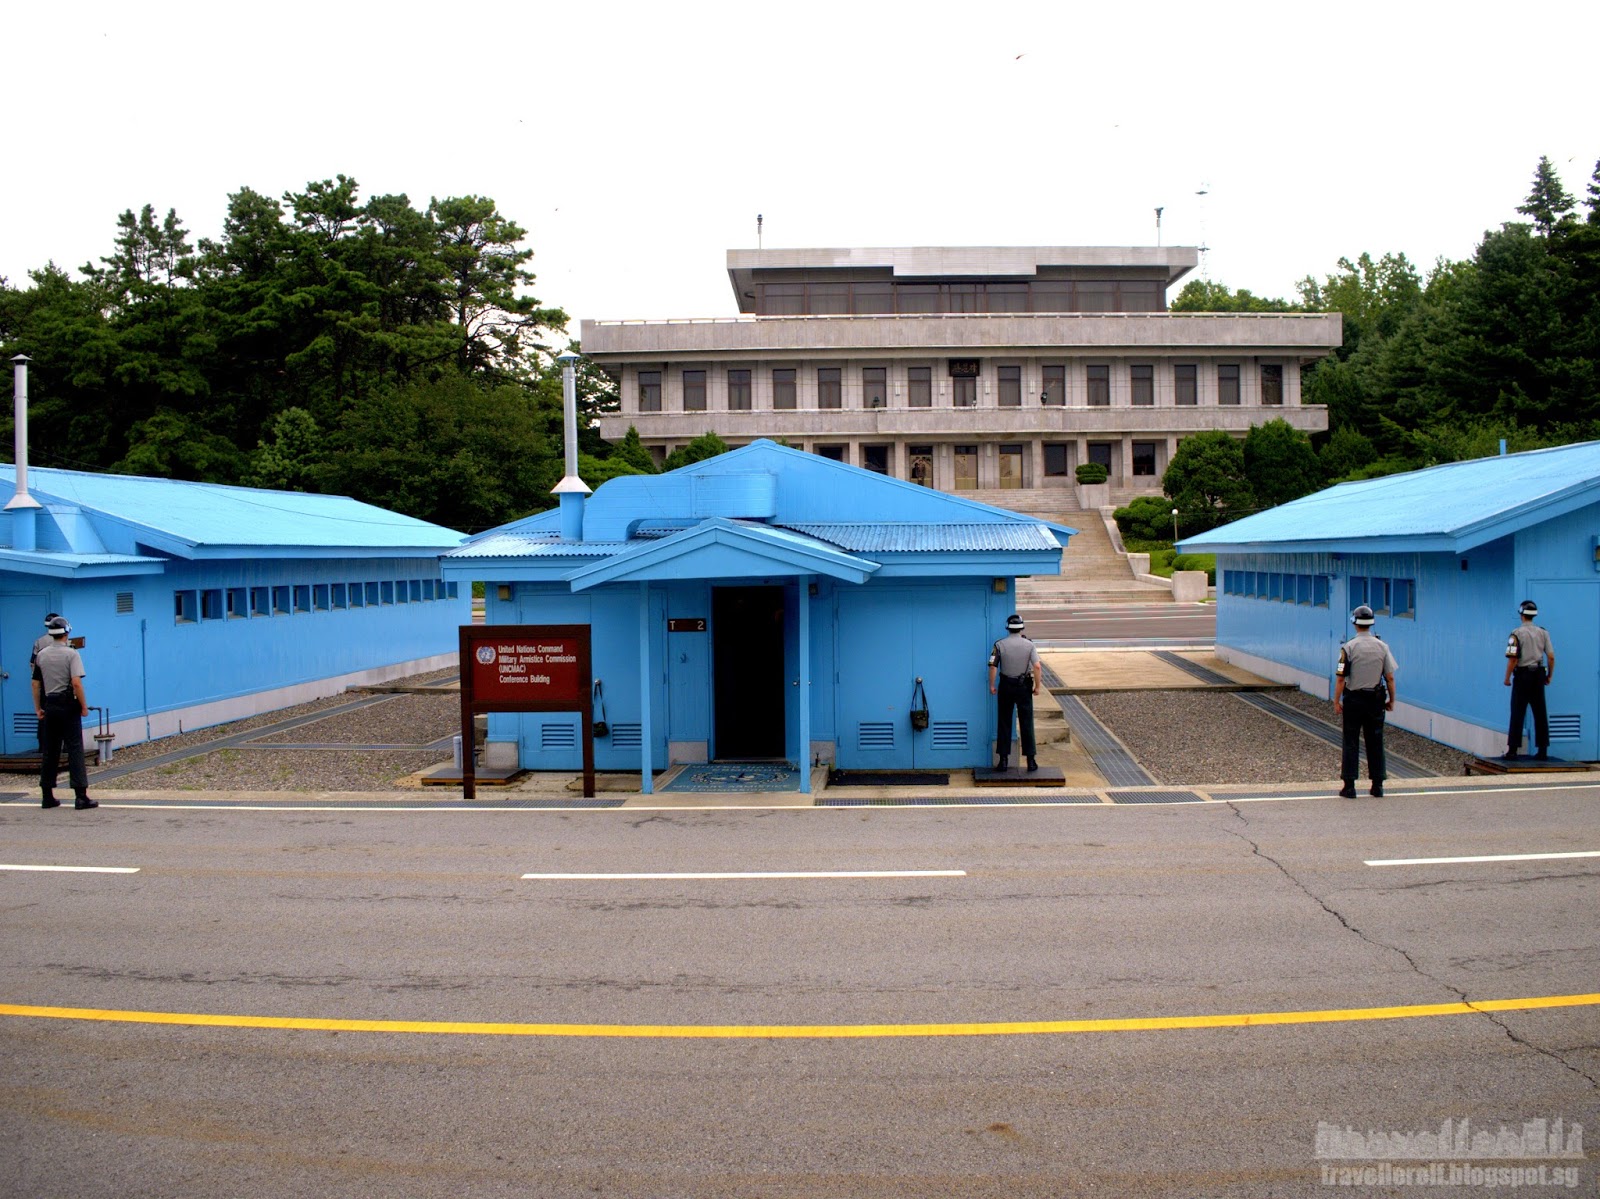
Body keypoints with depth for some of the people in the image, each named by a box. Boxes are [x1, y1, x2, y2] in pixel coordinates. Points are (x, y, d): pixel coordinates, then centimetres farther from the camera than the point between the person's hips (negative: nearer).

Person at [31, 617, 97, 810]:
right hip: (68, 706, -5)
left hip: (49, 706, 5)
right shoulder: (71, 654, -9)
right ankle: (81, 796, -10)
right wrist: (84, 706, -10)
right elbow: (76, 683, -17)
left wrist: (38, 708, 18)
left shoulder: (41, 655, 7)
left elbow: (36, 683, 10)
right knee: (75, 750, -6)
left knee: (49, 751, 11)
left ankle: (47, 796, 15)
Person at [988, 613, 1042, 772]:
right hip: (1024, 687, 0)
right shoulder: (1029, 645, -5)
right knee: (1026, 723, 5)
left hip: (1006, 687, 0)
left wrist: (992, 685, 1)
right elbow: (1037, 666, -12)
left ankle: (1003, 759, 7)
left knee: (1004, 723, 8)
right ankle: (1030, 760, 6)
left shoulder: (1000, 644, -6)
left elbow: (993, 666, -9)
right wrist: (1037, 686, -3)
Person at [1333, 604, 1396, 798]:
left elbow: (1340, 678, -11)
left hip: (1354, 700, -3)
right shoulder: (1382, 647, -1)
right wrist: (1391, 700, 12)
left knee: (1351, 742, 2)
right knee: (1375, 742, 10)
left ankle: (1349, 786, 2)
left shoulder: (1349, 647, -10)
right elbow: (1390, 678, 1)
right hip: (1376, 700, 3)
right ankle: (1377, 784, 14)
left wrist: (1336, 701, -3)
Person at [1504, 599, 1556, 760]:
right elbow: (1551, 657, 2)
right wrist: (1549, 676, 14)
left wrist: (1507, 678, -5)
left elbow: (1513, 658, -14)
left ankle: (1513, 750, -4)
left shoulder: (1517, 633, -9)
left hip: (1522, 675, -4)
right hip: (1539, 675, 4)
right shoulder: (1543, 633, 5)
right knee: (1540, 714, 9)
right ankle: (1543, 750, 10)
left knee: (1517, 714, -2)